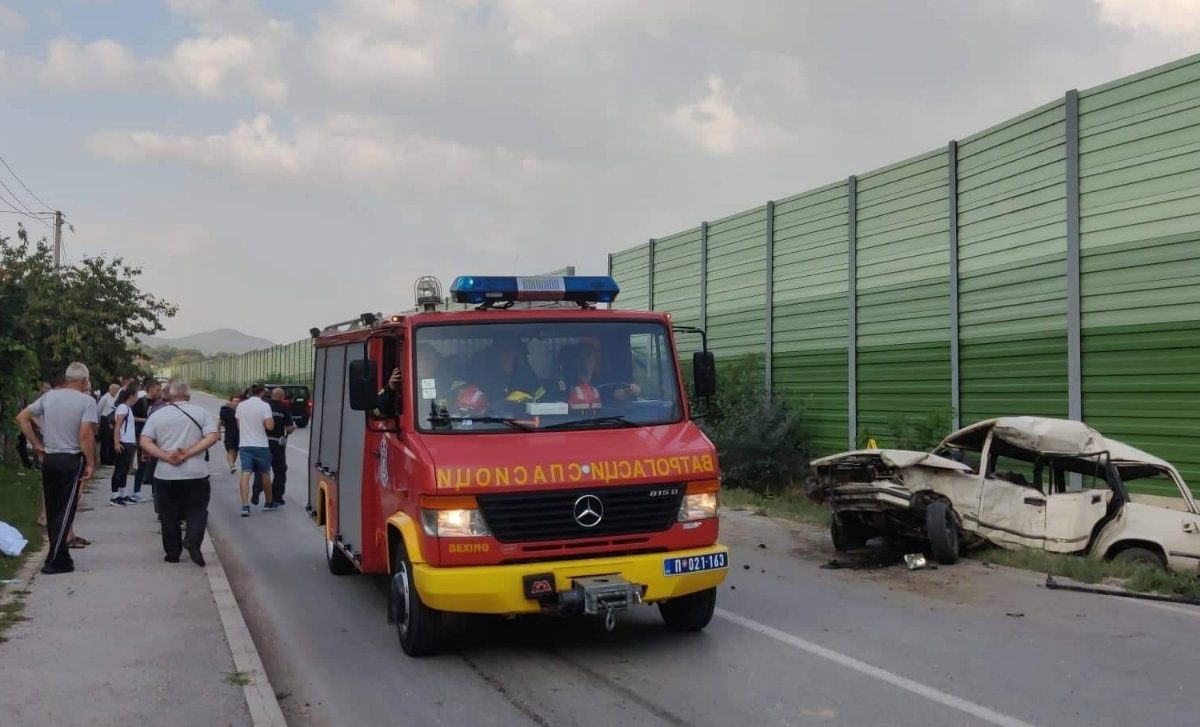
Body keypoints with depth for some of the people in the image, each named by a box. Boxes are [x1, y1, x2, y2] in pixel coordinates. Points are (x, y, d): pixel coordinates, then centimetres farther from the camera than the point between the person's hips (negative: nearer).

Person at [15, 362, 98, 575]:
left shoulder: (48, 396, 6)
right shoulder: (87, 401, -11)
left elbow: (22, 418, 8)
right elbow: (86, 434, -21)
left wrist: (37, 444, 11)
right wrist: (91, 463, -13)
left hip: (48, 459, 5)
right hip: (71, 460, -5)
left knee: (52, 510, 15)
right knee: (65, 511, 0)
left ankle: (60, 554, 23)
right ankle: (55, 561, -1)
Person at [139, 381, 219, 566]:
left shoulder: (157, 414, 3)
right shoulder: (201, 412, 2)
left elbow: (144, 442, -5)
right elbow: (212, 437, -9)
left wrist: (166, 456, -11)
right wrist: (188, 453, -12)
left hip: (165, 474, 1)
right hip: (196, 474, -1)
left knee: (169, 515, 12)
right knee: (197, 510, 9)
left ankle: (172, 553, 16)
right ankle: (192, 541, -13)